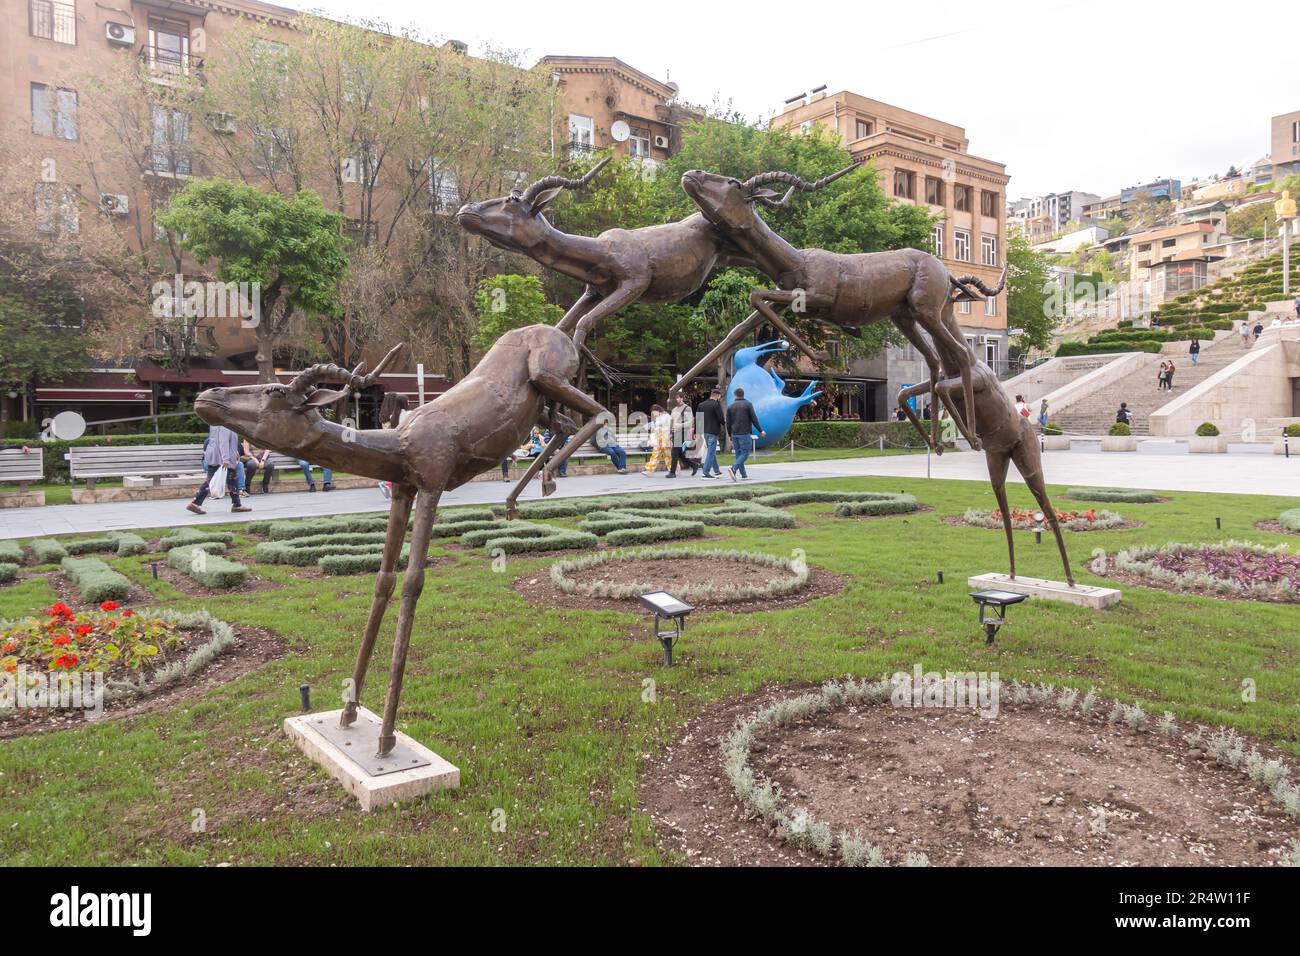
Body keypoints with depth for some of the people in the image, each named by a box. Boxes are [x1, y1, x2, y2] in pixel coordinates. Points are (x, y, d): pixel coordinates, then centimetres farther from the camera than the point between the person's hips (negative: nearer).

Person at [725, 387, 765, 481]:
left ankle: (744, 475, 9)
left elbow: (728, 423, 9)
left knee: (739, 454, 10)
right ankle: (734, 469, -22)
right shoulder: (748, 404, -3)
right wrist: (760, 430, 3)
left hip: (734, 434, 4)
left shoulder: (730, 406, 8)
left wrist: (730, 435, 18)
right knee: (745, 453, -2)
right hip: (744, 433, -4)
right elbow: (754, 419, -6)